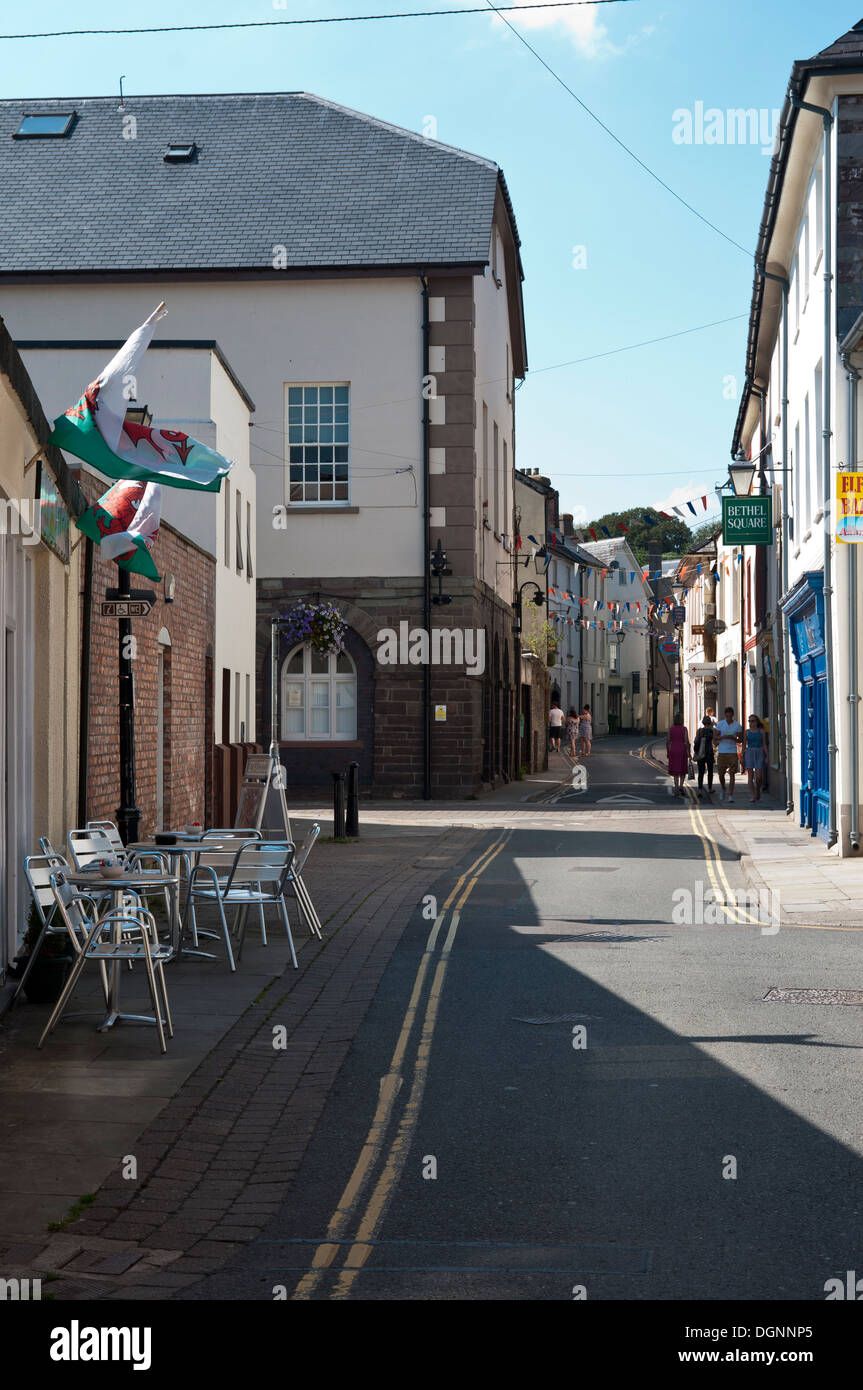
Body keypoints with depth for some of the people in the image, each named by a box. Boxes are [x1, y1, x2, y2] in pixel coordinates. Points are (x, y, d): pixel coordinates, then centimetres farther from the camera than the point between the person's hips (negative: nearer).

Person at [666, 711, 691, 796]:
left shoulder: (671, 729, 2)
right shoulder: (684, 729, -5)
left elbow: (667, 742, 2)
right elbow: (686, 741, -12)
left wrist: (668, 753, 12)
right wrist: (688, 753, -9)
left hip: (673, 751, 2)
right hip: (682, 751, -2)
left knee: (676, 771, 6)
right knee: (683, 770, 15)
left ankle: (676, 790, -4)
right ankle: (681, 786, -3)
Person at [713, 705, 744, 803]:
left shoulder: (737, 725, 1)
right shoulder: (720, 724, 2)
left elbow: (740, 740, 5)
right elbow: (715, 737, 2)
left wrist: (733, 738, -15)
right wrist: (723, 737, -17)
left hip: (733, 752, -1)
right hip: (721, 752, 1)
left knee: (732, 774, -7)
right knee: (721, 774, 7)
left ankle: (731, 795, -7)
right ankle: (722, 788, 36)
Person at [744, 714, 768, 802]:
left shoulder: (761, 731, 5)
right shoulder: (747, 732, 7)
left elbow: (764, 745, 6)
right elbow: (744, 745, 8)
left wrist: (767, 756, 0)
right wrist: (742, 757, 2)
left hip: (759, 753, 0)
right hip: (749, 753, 0)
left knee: (759, 776, -7)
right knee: (750, 775, -7)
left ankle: (758, 790, 22)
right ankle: (752, 796, -5)